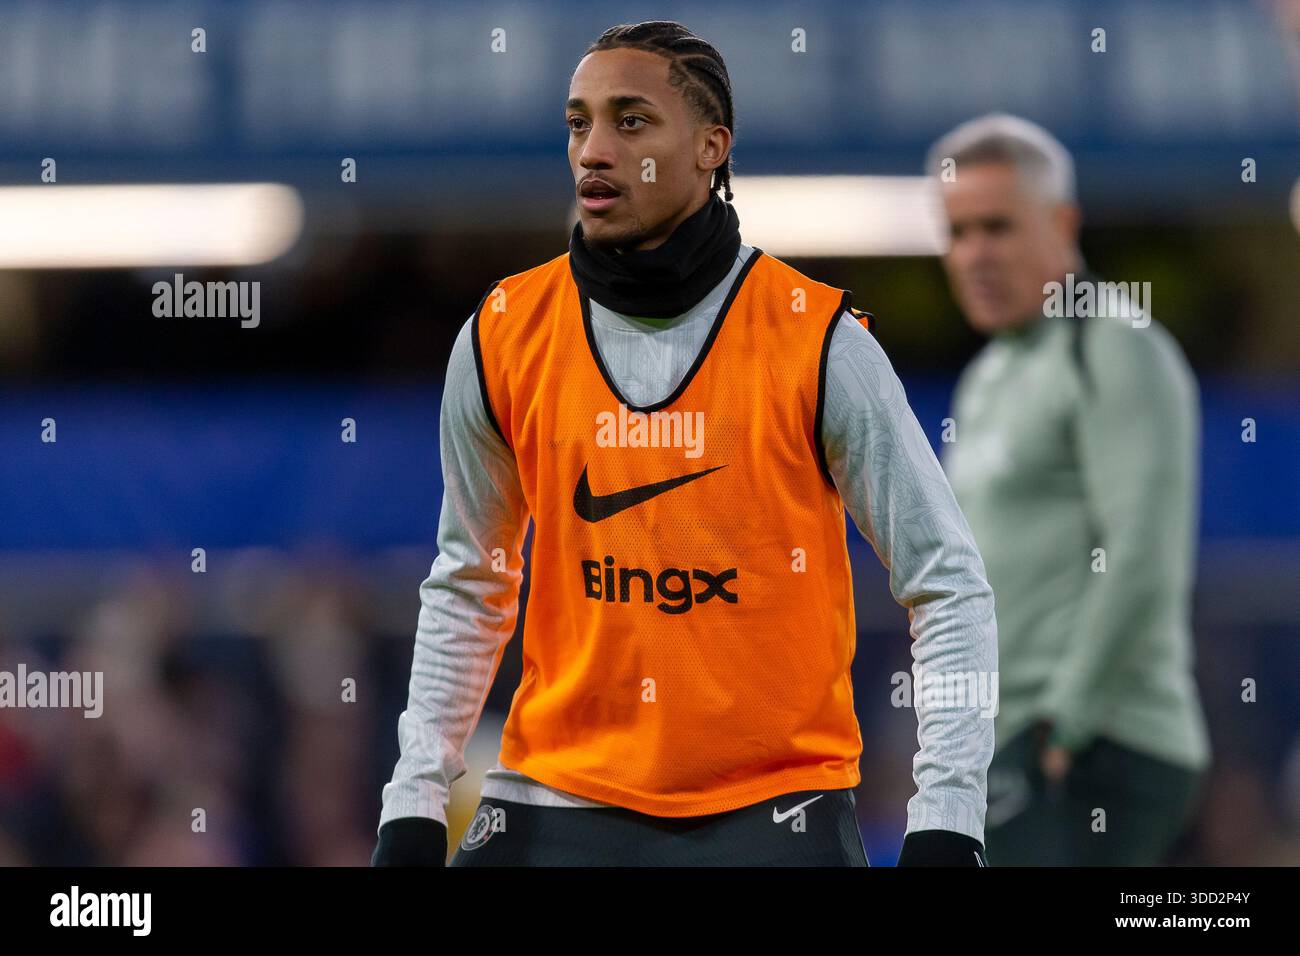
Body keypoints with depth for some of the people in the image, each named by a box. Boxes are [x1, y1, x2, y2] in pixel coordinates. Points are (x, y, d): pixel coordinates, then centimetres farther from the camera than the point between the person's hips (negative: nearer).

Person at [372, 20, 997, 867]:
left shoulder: (818, 340, -8)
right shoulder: (502, 338, 1)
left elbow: (950, 588, -4)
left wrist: (944, 829, -13)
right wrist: (413, 811, 7)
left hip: (775, 808, -2)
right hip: (559, 794, 2)